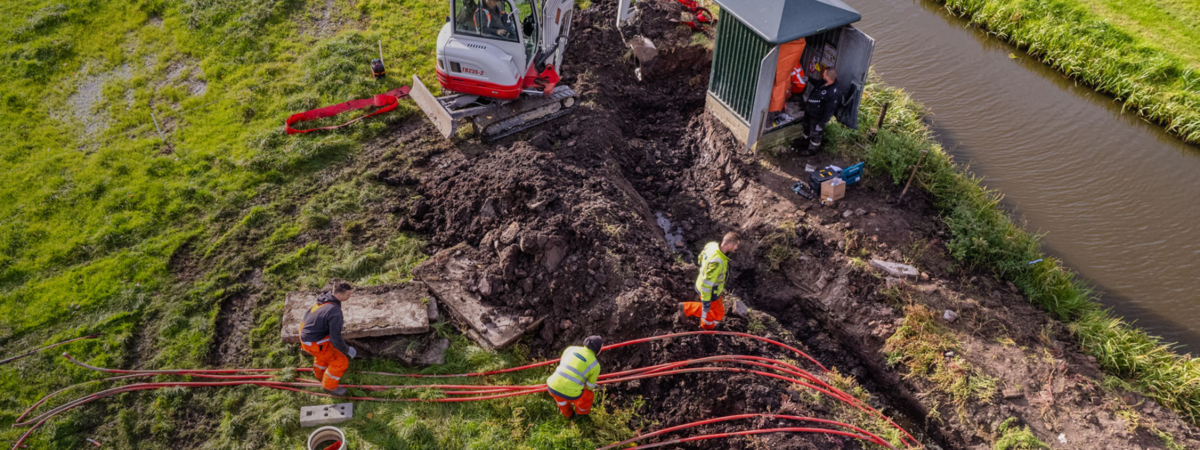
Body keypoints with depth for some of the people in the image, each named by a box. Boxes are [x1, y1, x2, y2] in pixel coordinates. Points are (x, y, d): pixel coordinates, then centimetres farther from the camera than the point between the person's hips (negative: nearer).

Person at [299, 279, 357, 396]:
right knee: (341, 362, 6)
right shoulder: (335, 312, -32)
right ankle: (329, 385, 27)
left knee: (327, 351, 35)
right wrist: (347, 350, -10)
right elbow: (336, 339, -27)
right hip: (315, 344, -9)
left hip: (305, 333, 9)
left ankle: (319, 373, 58)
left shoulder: (323, 297, -6)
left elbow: (307, 315, 12)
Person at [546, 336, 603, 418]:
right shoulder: (595, 365, 1)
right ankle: (581, 412, 57)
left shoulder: (570, 349, 10)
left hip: (552, 387, 3)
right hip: (570, 394, -3)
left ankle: (567, 413, 57)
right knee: (589, 395, 30)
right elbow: (589, 386, 12)